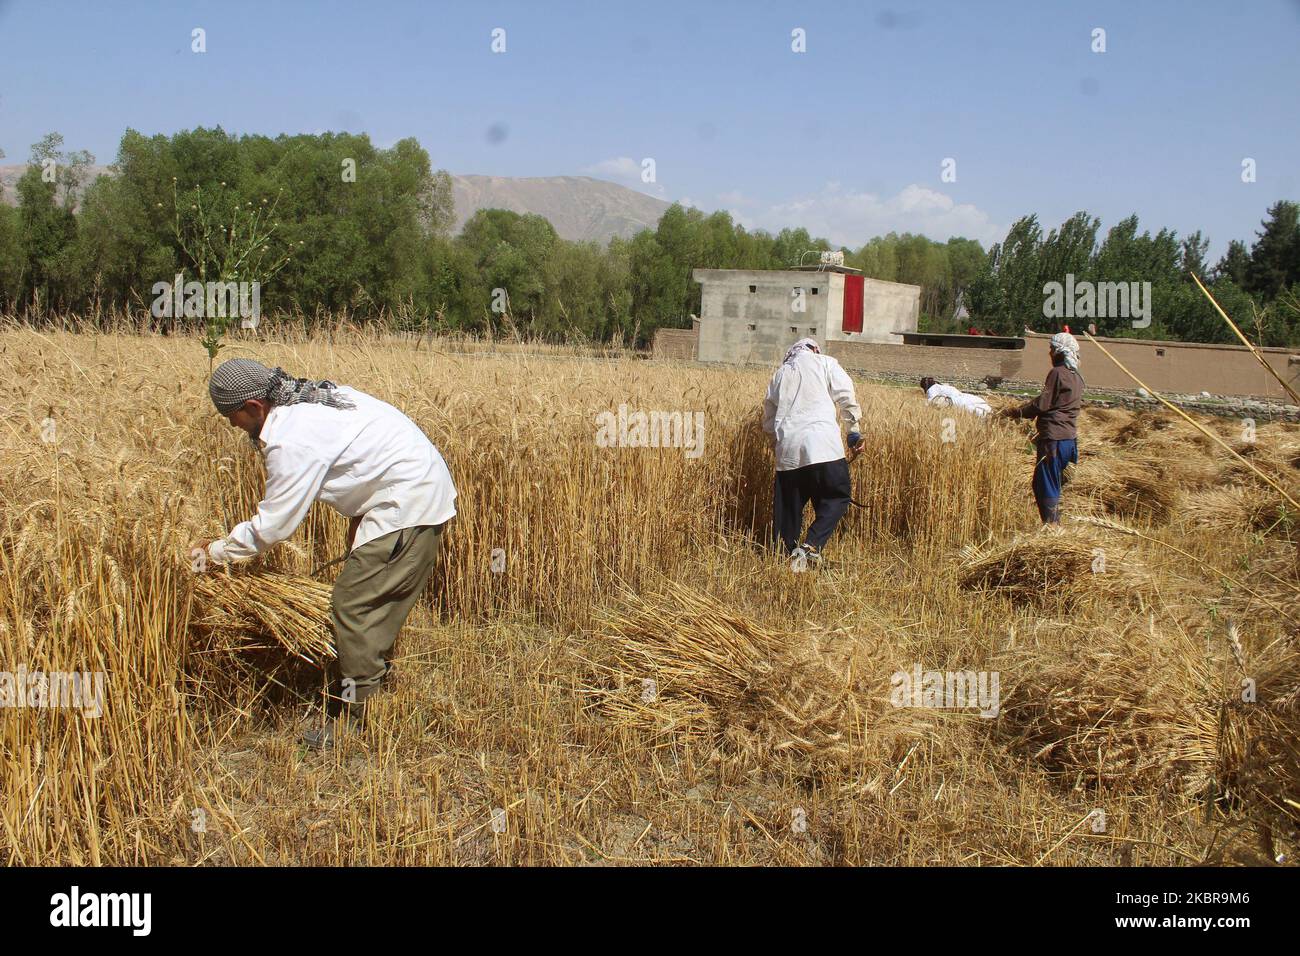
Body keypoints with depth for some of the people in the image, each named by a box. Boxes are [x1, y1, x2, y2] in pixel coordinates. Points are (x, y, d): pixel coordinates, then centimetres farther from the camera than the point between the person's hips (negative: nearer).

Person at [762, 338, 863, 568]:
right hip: (822, 444, -4)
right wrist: (854, 430, 11)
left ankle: (785, 554, 10)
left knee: (788, 506, 12)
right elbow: (846, 397, 3)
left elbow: (768, 418, 23)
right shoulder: (825, 363, 12)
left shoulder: (780, 373, 23)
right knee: (837, 497, 3)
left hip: (787, 448, 4)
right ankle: (811, 545, -14)